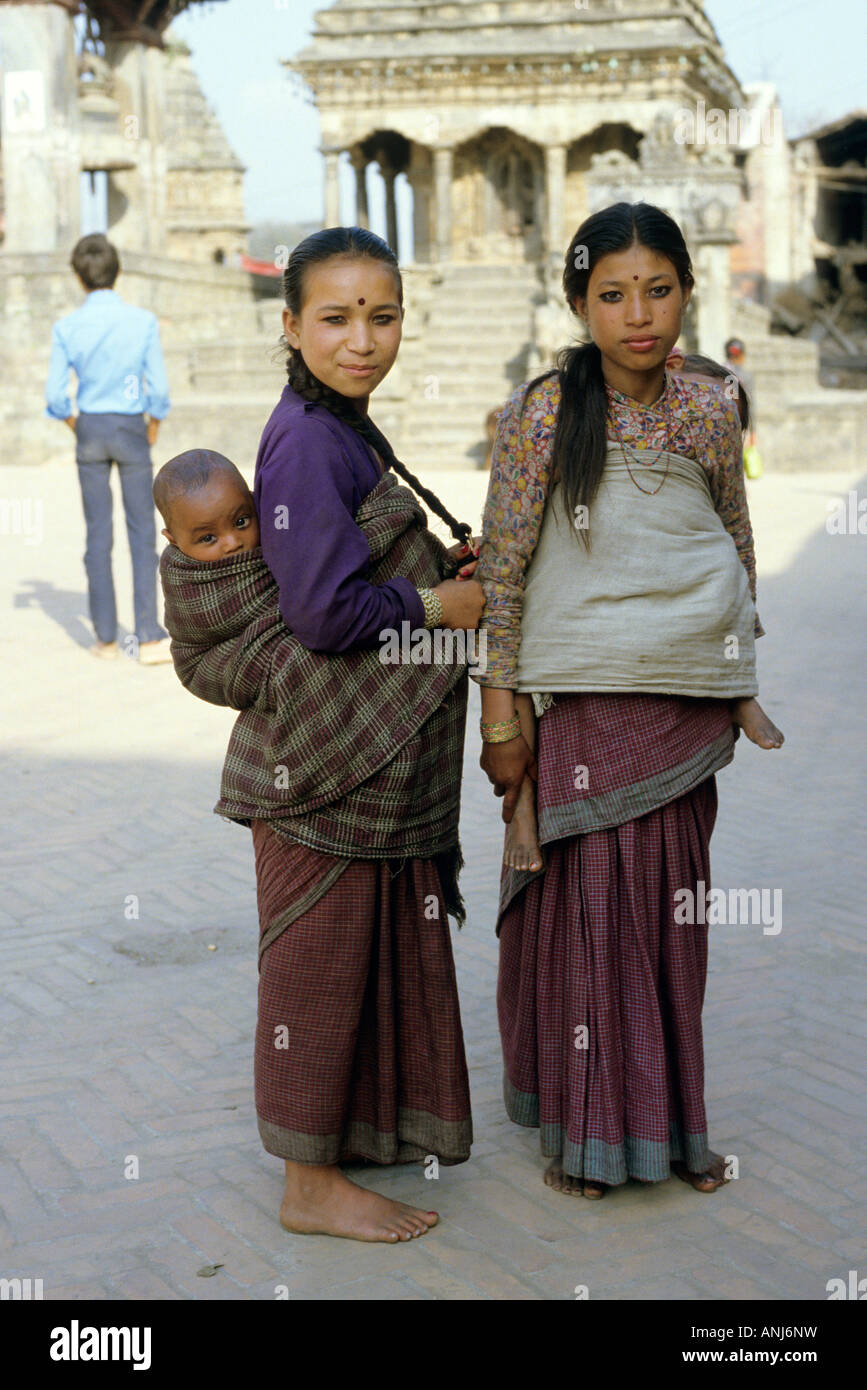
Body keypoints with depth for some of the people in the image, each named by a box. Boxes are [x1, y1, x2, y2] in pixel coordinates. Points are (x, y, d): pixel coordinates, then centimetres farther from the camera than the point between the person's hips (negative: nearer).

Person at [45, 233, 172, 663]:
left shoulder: (66, 328, -6)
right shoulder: (143, 321, -9)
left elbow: (55, 396, -5)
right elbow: (159, 389, -9)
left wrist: (75, 426, 14)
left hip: (90, 433, 2)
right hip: (131, 433, -2)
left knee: (98, 535, 8)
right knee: (142, 533, 2)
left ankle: (106, 636, 10)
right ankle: (149, 636, -3)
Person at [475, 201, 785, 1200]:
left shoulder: (708, 416, 4)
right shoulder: (545, 411, -7)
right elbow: (501, 565, -7)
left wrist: (735, 687, 16)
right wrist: (499, 711, -9)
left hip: (685, 705, 3)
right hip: (582, 702, -3)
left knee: (672, 905, 10)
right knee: (587, 901, 4)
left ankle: (668, 1121, 26)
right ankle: (587, 1126, 21)